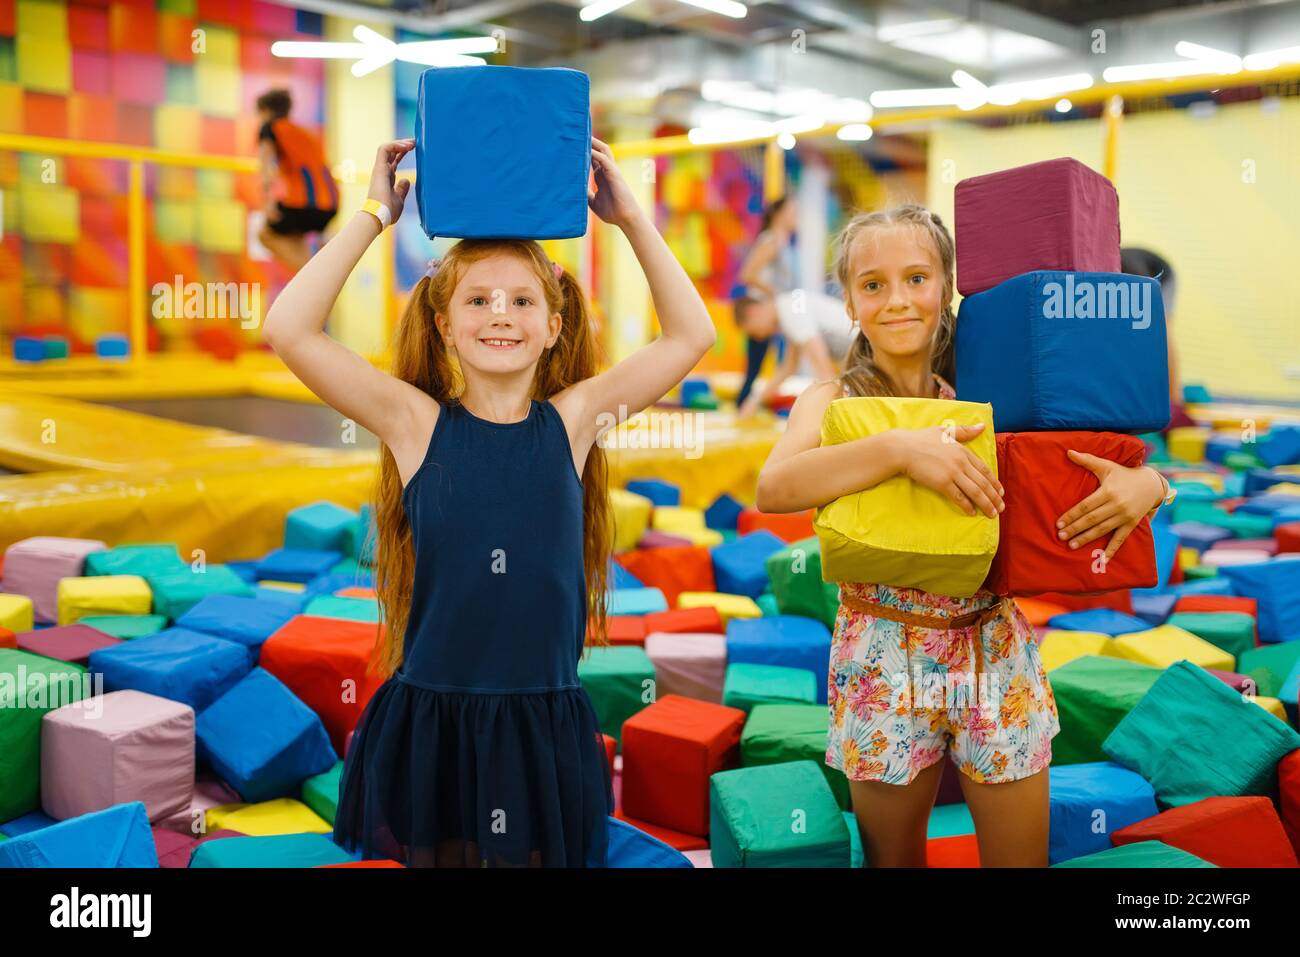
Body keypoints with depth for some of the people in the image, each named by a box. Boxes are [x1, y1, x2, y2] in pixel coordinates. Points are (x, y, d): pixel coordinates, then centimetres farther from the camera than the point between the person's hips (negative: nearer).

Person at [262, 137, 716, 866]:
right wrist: (376, 215, -7)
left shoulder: (572, 419, 0)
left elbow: (692, 335, 2)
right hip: (431, 724, -1)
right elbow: (290, 330, -12)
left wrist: (630, 217, 1)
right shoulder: (416, 422, -4)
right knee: (439, 854, 14)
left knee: (534, 854, 14)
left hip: (544, 725, 1)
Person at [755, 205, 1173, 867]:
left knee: (1021, 856, 13)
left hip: (996, 651, 2)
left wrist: (1144, 483, -20)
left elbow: (1115, 474, 4)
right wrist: (899, 449, -35)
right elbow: (773, 490, -25)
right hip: (884, 657, -1)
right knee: (893, 857, 15)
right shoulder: (835, 400, -5)